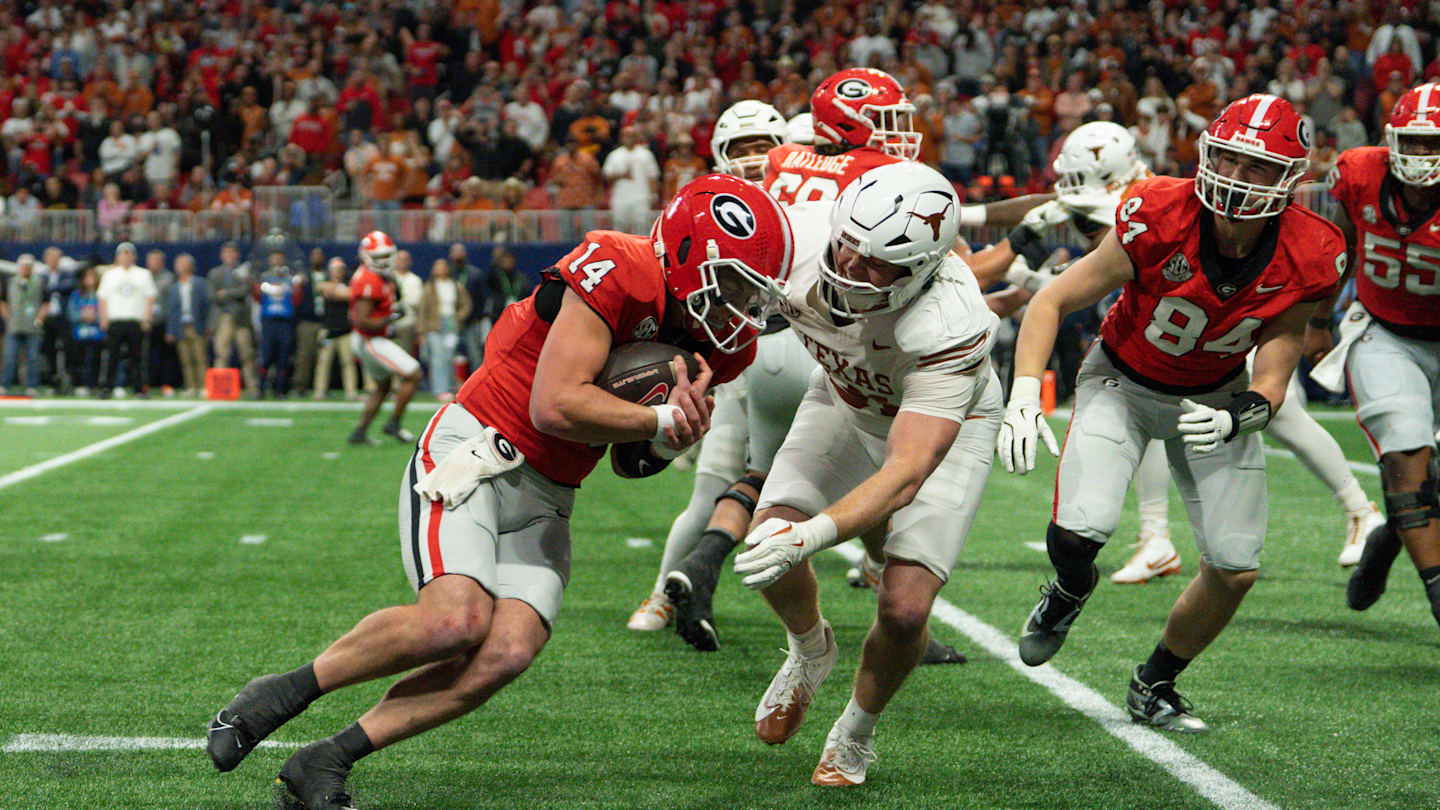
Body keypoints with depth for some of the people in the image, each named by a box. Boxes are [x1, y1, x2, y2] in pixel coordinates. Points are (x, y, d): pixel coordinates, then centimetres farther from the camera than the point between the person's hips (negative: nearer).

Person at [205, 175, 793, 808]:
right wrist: (662, 419, -16)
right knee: (455, 622, -28)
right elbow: (555, 406, -24)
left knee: (507, 654, -17)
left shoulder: (715, 344, 7)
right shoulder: (617, 270, -19)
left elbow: (634, 462, 14)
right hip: (471, 455, -7)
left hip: (543, 500, 7)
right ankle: (283, 693, -5)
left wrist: (679, 433, -7)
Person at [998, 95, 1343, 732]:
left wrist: (1234, 419, -38)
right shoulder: (1160, 219, -29)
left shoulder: (1306, 261, -22)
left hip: (1216, 394, 3)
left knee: (1235, 570, -4)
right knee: (1079, 531, -24)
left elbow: (1271, 382, -15)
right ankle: (1070, 590, 17)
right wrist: (1024, 396, -33)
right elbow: (1052, 301, -20)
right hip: (1124, 381, -3)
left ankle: (1154, 687, 24)